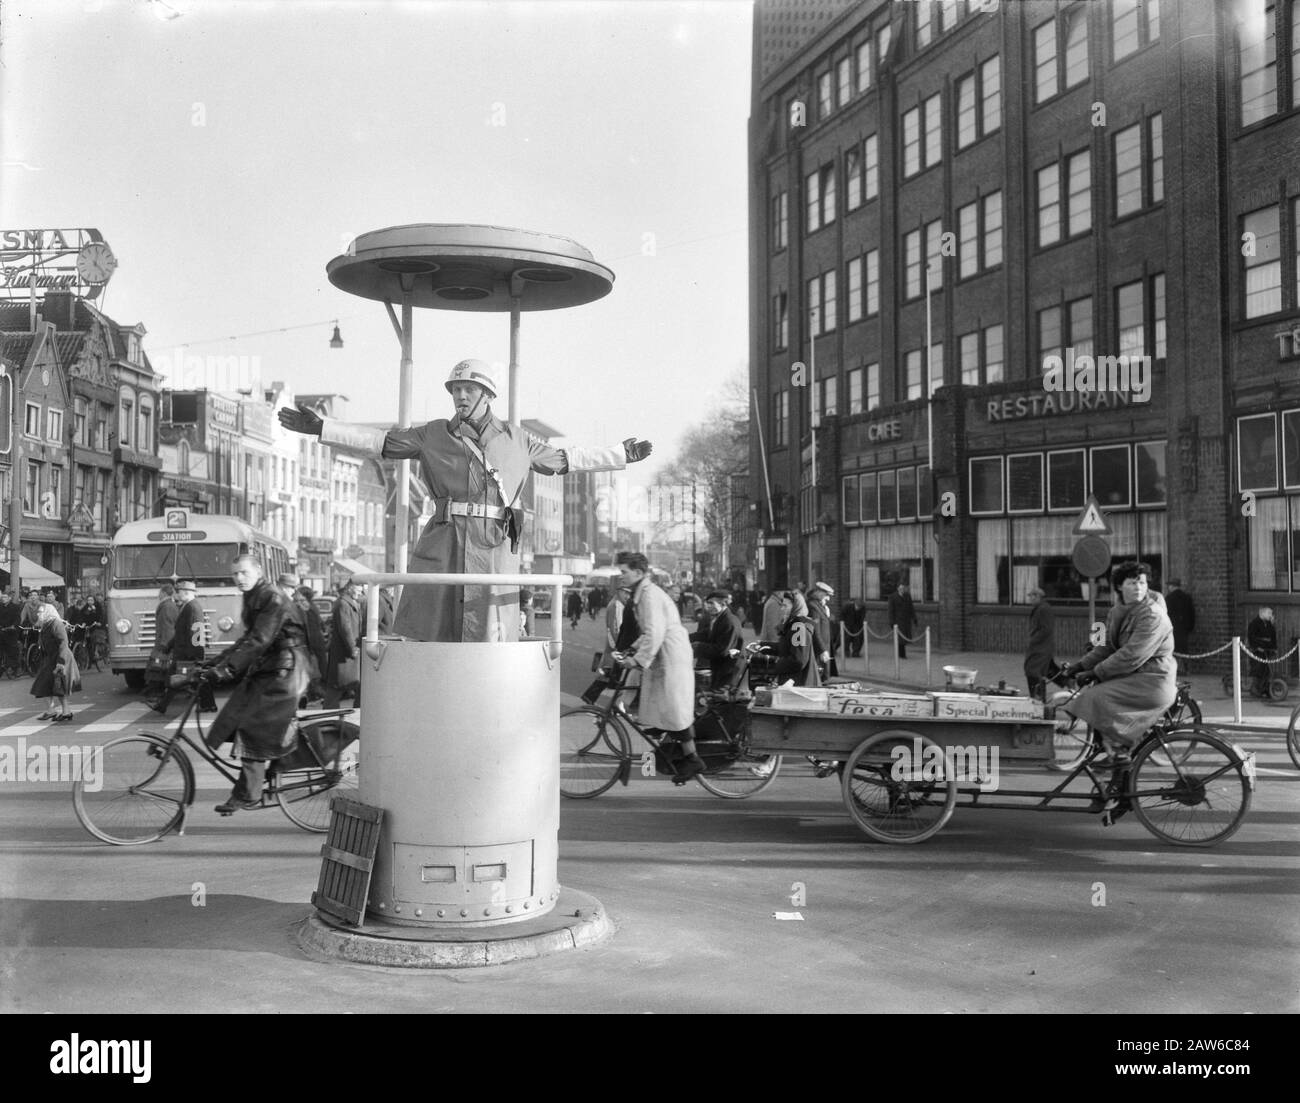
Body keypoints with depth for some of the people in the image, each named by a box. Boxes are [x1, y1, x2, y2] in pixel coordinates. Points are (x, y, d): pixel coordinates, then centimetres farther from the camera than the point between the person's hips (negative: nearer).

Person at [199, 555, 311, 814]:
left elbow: (258, 641, -25)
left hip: (282, 671, -9)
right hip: (264, 670, 9)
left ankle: (247, 795, -4)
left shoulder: (273, 600, -16)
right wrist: (215, 664, 8)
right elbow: (247, 639, 17)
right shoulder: (252, 599, 15)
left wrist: (226, 669, -30)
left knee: (254, 730, -11)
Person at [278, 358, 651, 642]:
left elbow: (563, 458, 23)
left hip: (495, 548, 1)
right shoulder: (434, 435, 11)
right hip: (443, 548, 0)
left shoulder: (515, 439, 14)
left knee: (490, 638, 1)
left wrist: (623, 456, 26)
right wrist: (320, 427, 3)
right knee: (430, 638, -2)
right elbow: (379, 440, 9)